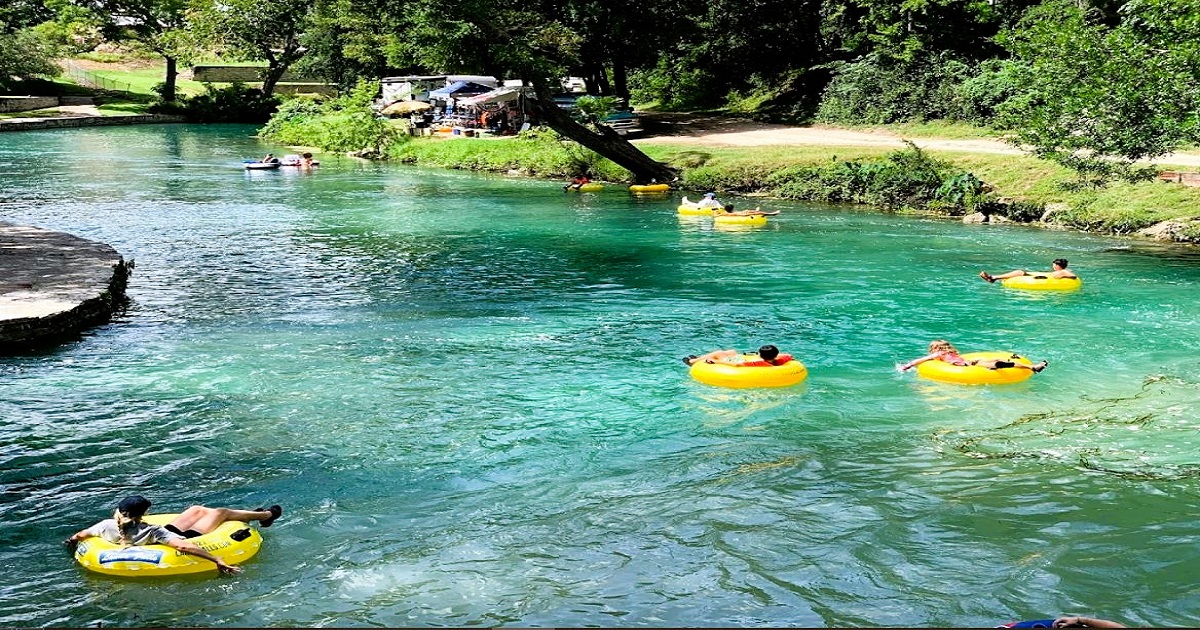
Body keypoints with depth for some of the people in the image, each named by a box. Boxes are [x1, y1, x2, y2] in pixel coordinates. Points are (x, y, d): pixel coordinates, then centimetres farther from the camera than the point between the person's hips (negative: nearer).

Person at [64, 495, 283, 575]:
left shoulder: (108, 527, -26)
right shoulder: (150, 532, -43)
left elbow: (80, 534, -6)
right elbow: (184, 547, -50)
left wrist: (71, 541, 17)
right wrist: (217, 560, -49)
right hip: (180, 539, -7)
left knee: (198, 509, 23)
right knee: (219, 512, 11)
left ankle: (256, 515, 47)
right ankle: (265, 515, 39)